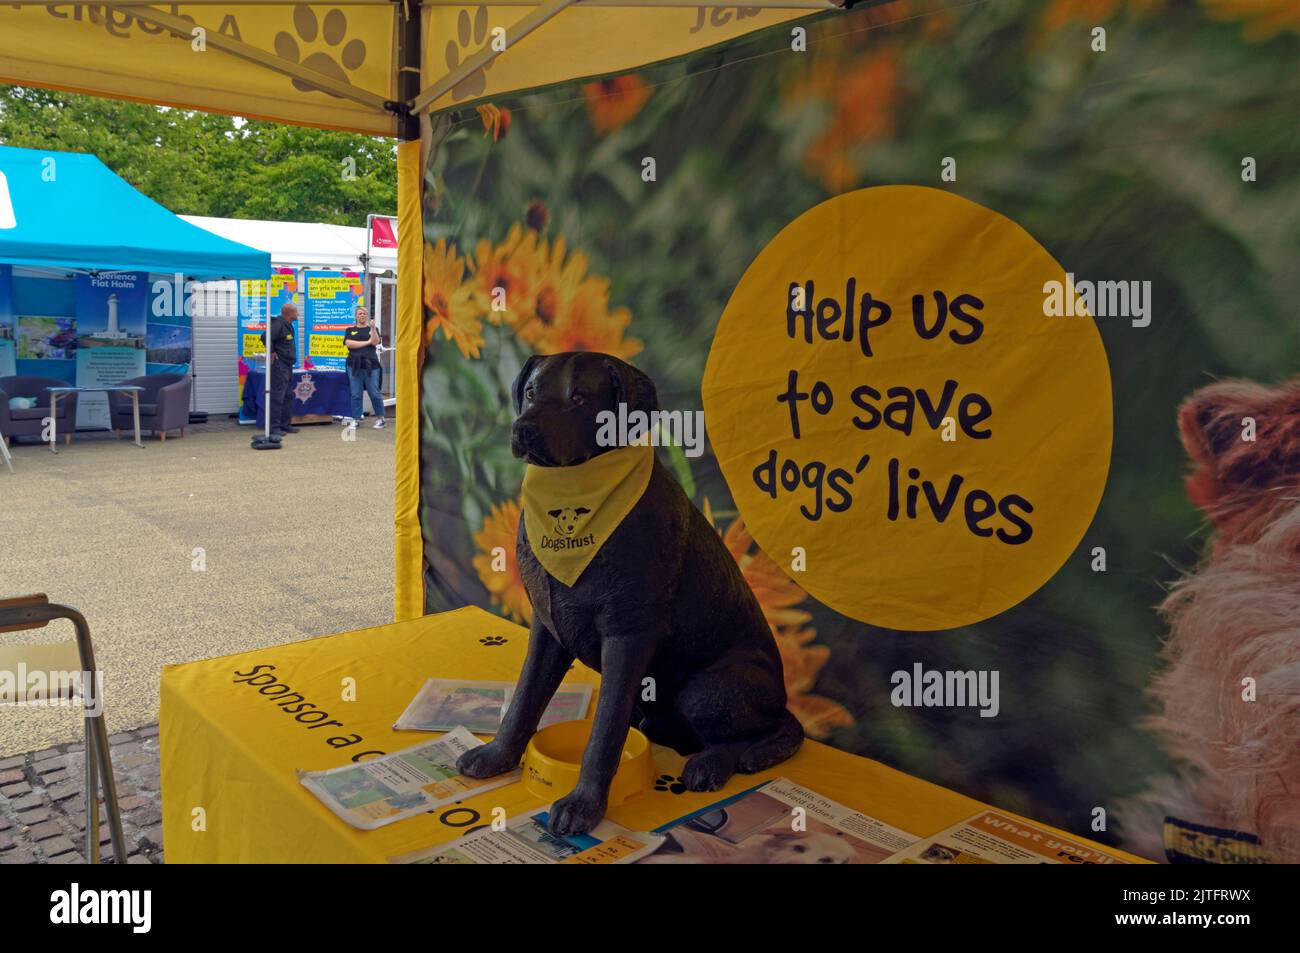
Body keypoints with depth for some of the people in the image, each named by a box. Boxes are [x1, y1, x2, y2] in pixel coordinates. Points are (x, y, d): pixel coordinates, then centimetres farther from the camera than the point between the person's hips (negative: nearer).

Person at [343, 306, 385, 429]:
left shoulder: (372, 329, 13)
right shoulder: (350, 330, 13)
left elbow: (375, 342, -4)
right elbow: (349, 343, -4)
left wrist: (373, 327, -14)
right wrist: (367, 342, -5)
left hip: (370, 364, -1)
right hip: (354, 365, 1)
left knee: (374, 393, -3)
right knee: (355, 394, 1)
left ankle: (380, 418, 6)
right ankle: (355, 419, 8)